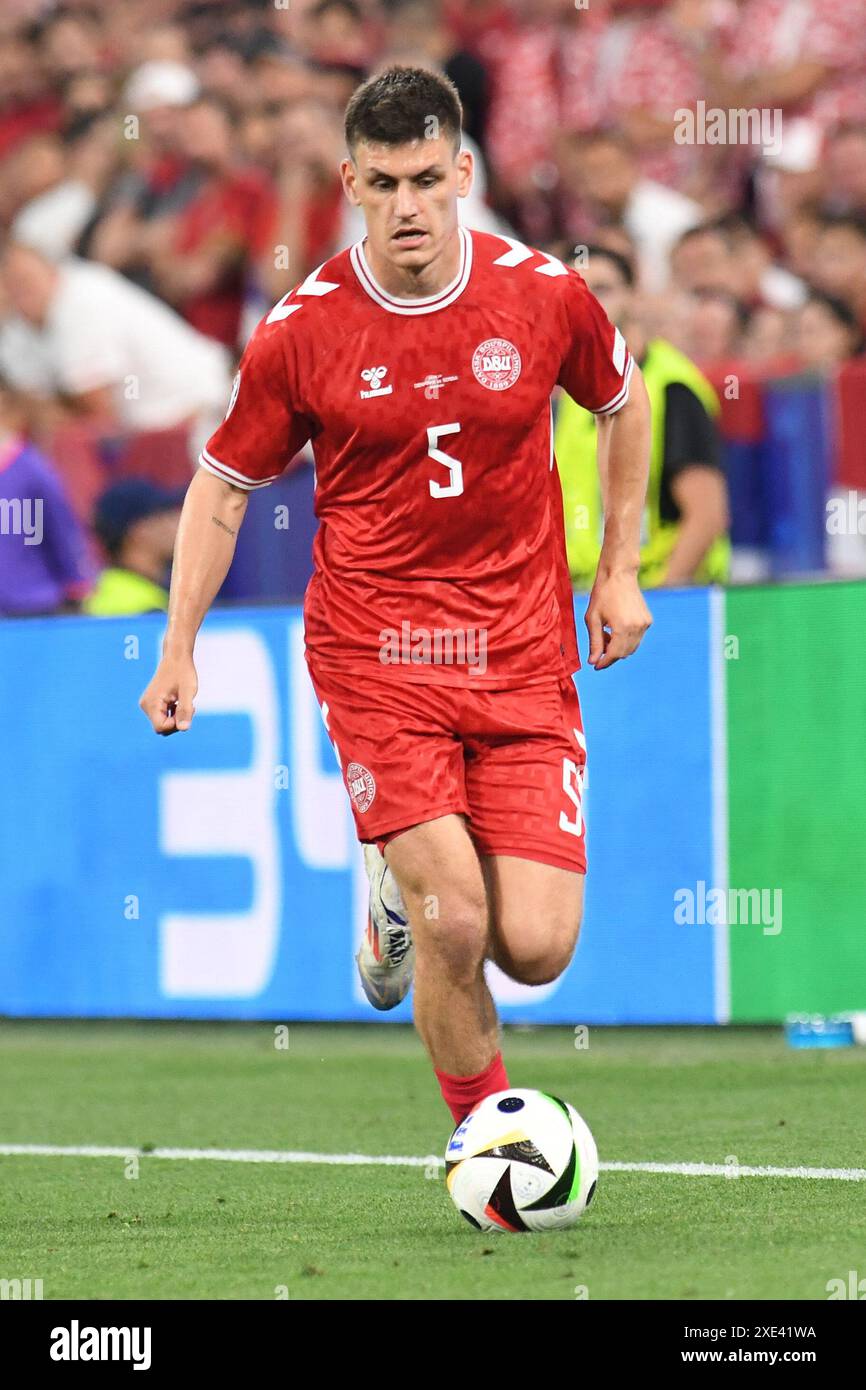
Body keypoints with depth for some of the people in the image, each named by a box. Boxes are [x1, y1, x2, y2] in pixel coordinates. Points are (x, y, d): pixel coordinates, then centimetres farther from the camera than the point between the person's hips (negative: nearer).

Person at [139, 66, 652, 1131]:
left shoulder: (544, 295, -3)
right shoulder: (301, 331, -7)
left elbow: (623, 401, 18)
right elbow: (222, 485, 7)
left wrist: (620, 569, 15)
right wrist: (179, 649, 2)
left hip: (523, 655, 2)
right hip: (374, 656, -2)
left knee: (536, 949, -7)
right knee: (455, 926, -16)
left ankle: (409, 888, 28)